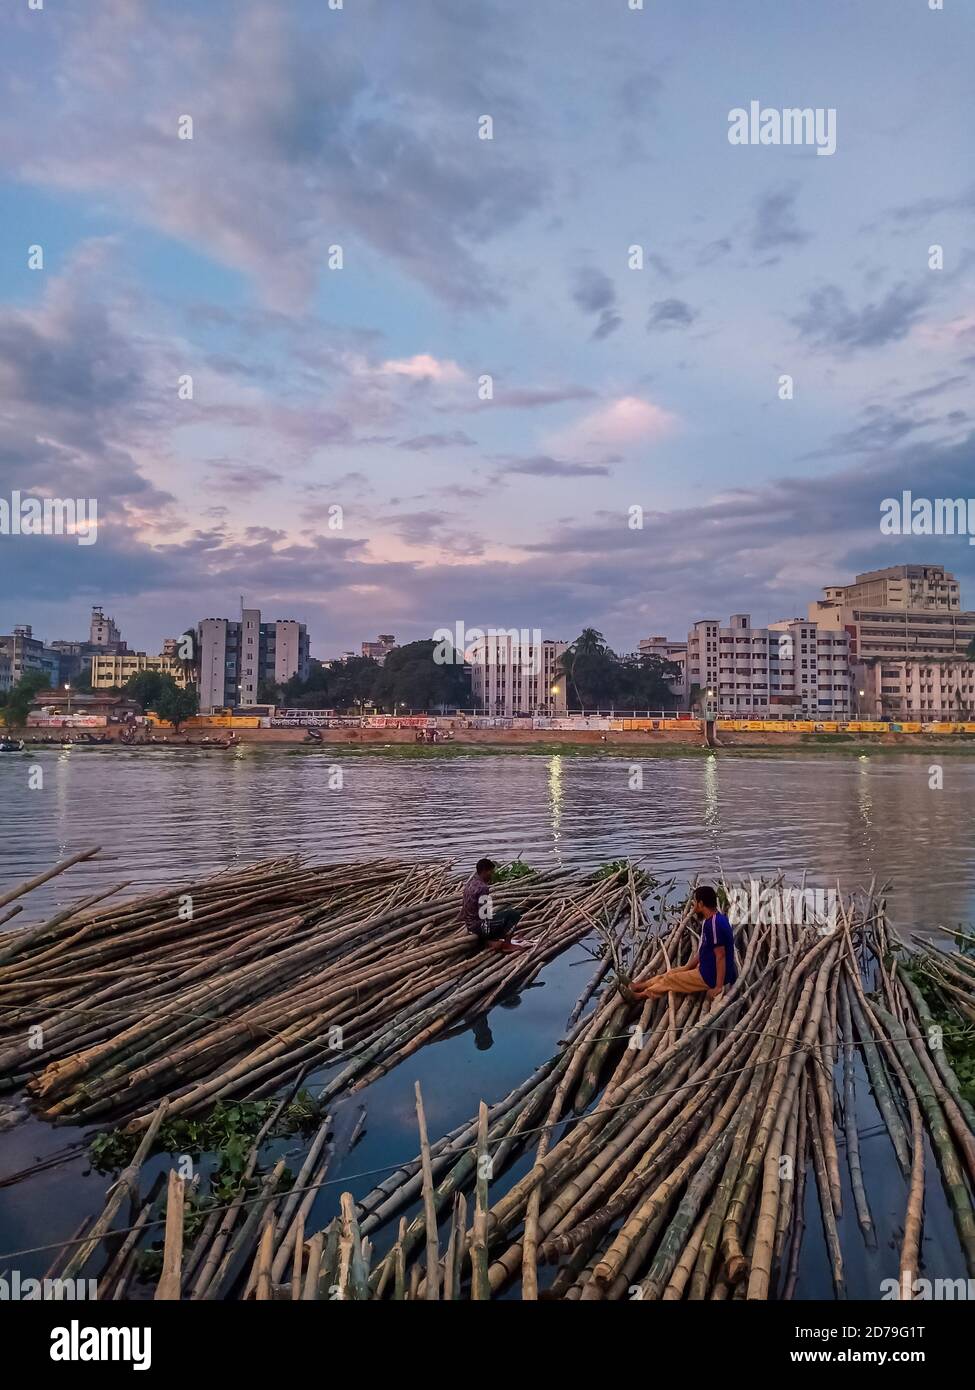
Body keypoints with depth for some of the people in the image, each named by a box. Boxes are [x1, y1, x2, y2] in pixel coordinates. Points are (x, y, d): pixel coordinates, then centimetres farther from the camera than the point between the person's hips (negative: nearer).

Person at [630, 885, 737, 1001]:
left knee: (670, 979, 5)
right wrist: (687, 967, 21)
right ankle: (639, 987, 29)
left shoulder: (714, 924, -27)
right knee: (672, 973, 18)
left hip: (712, 976, -9)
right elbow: (703, 949, 16)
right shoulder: (712, 919, 6)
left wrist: (718, 987, -24)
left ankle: (641, 994, 23)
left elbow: (720, 956, -27)